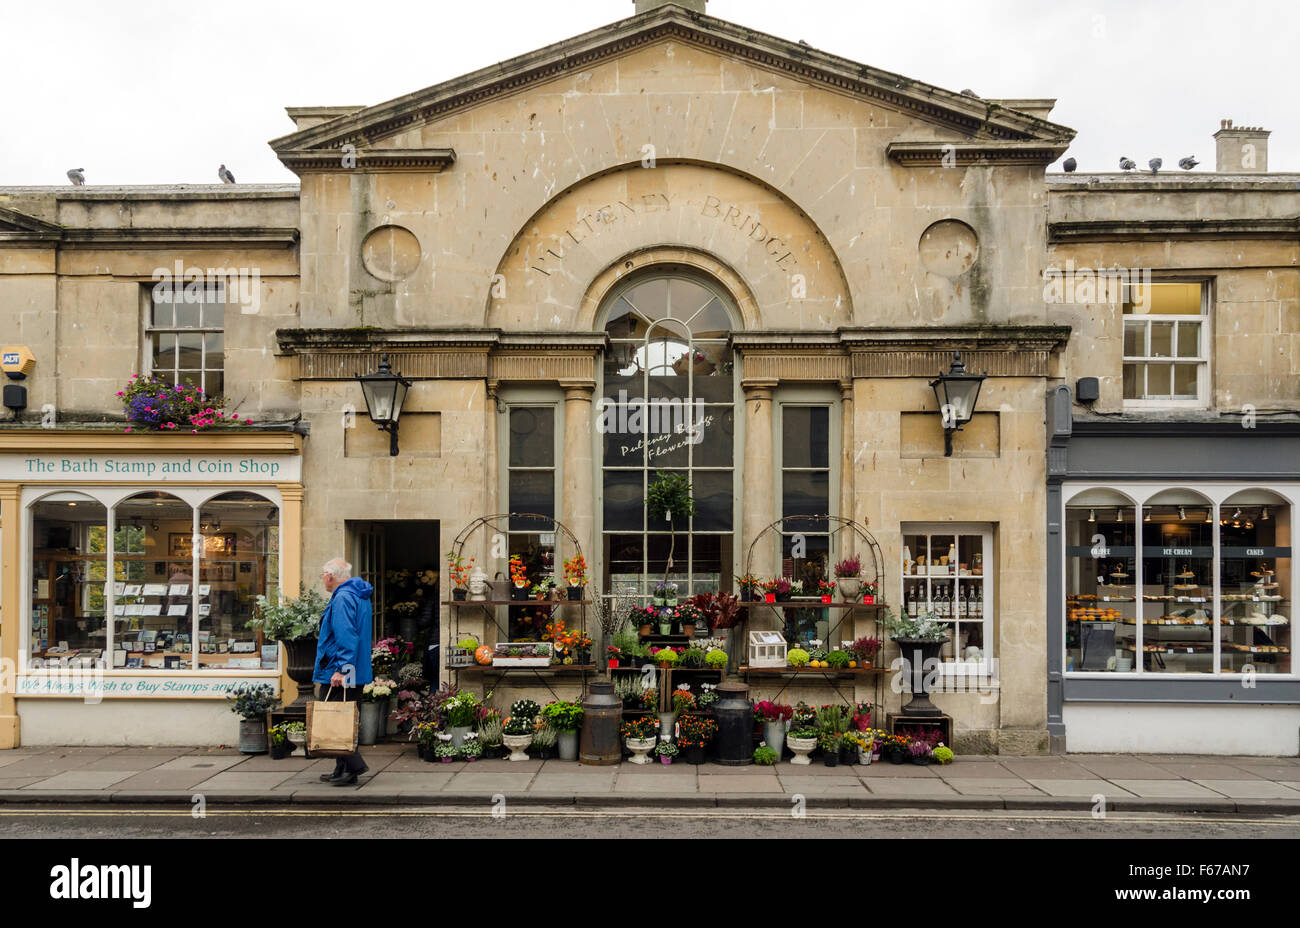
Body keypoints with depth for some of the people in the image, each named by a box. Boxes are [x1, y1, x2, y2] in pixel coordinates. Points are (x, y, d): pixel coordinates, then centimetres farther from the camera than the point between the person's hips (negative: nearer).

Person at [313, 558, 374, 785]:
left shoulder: (342, 598, -14)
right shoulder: (360, 596, 17)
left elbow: (346, 637, -24)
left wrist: (341, 669, -26)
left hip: (338, 674, -10)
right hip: (356, 673, 10)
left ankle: (354, 765, -7)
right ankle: (343, 770, 18)